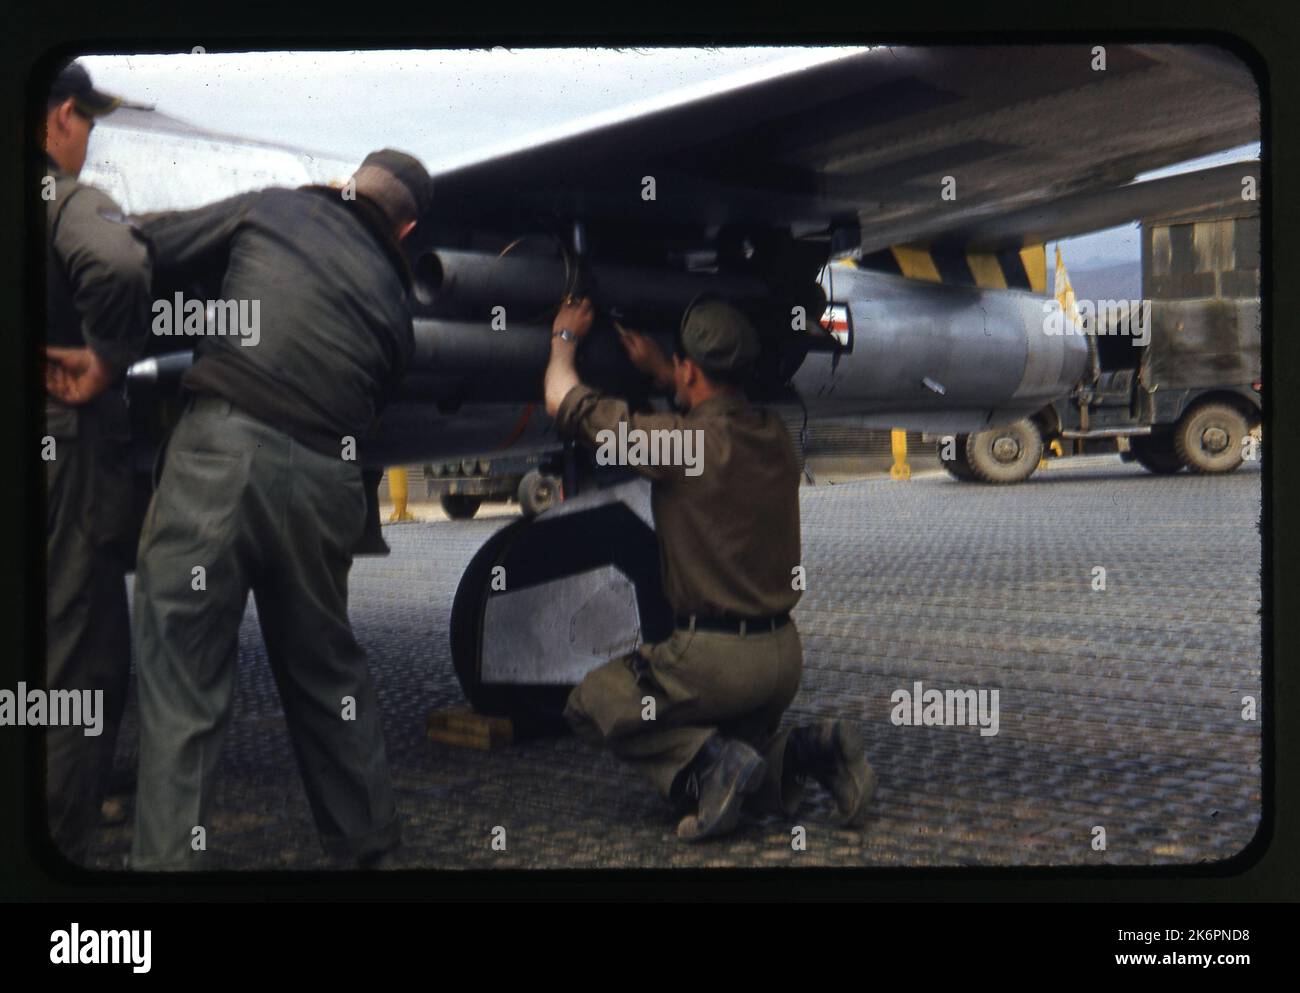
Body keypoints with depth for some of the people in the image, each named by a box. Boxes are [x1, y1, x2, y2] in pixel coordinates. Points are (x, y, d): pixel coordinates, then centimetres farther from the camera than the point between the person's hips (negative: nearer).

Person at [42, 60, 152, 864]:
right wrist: (107, 358, -19)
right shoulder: (70, 201, -12)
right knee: (80, 666, 3)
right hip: (67, 445, -7)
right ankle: (62, 852, 8)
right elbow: (118, 264, -34)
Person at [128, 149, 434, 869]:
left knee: (182, 676, 1)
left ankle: (169, 858, 0)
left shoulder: (275, 210, 12)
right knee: (325, 669, 21)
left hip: (224, 447, -4)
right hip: (325, 479, 4)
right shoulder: (393, 300, 20)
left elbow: (148, 246, 9)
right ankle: (367, 841, 34)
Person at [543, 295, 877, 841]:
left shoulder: (680, 441, -16)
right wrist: (660, 374, 30)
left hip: (715, 657, -7)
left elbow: (566, 403, -5)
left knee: (591, 703, 12)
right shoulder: (774, 435, 3)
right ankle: (809, 750, 0)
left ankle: (712, 759, -8)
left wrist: (565, 337, 13)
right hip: (784, 655, 7)